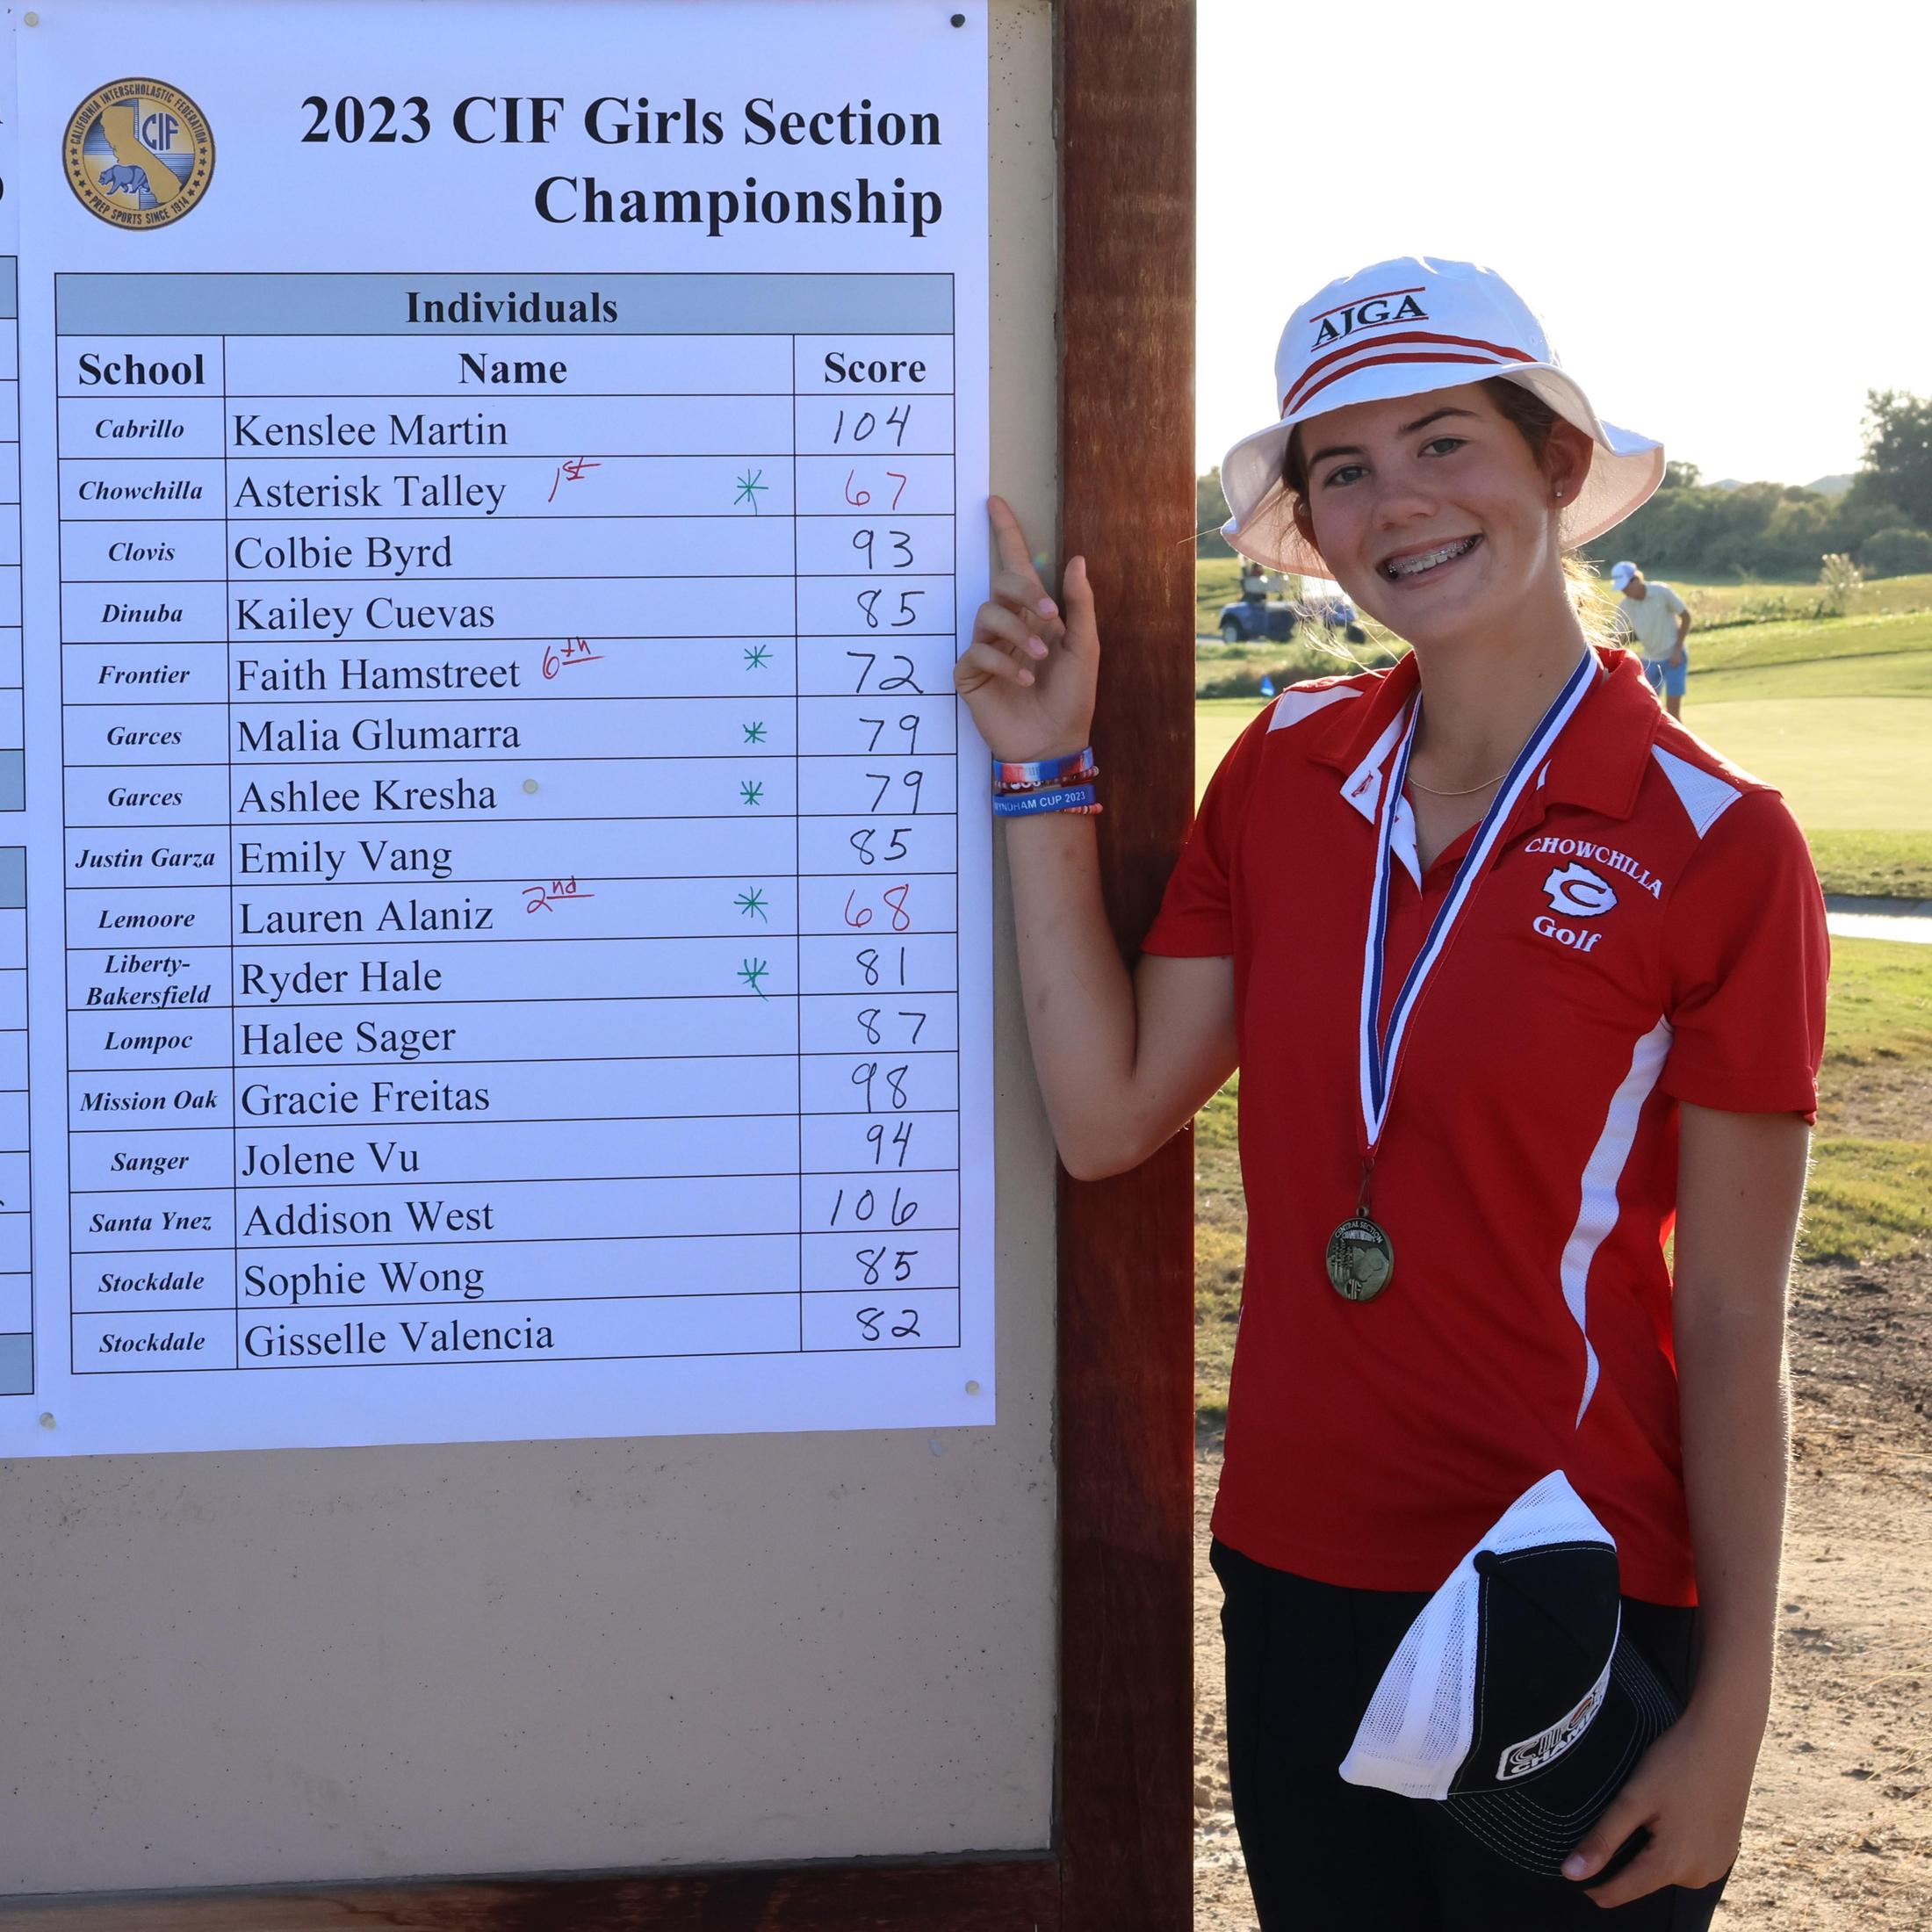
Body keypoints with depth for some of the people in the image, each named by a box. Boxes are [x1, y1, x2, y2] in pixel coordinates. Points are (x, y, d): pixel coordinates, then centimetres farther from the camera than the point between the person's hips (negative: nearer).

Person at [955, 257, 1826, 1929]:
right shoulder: (1288, 772, 3)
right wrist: (1049, 773, -4)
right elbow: (1107, 1118, -2)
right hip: (1298, 1584, 5)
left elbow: (1733, 1325, -9)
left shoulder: (1714, 848, -11)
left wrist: (1730, 1721, -9)